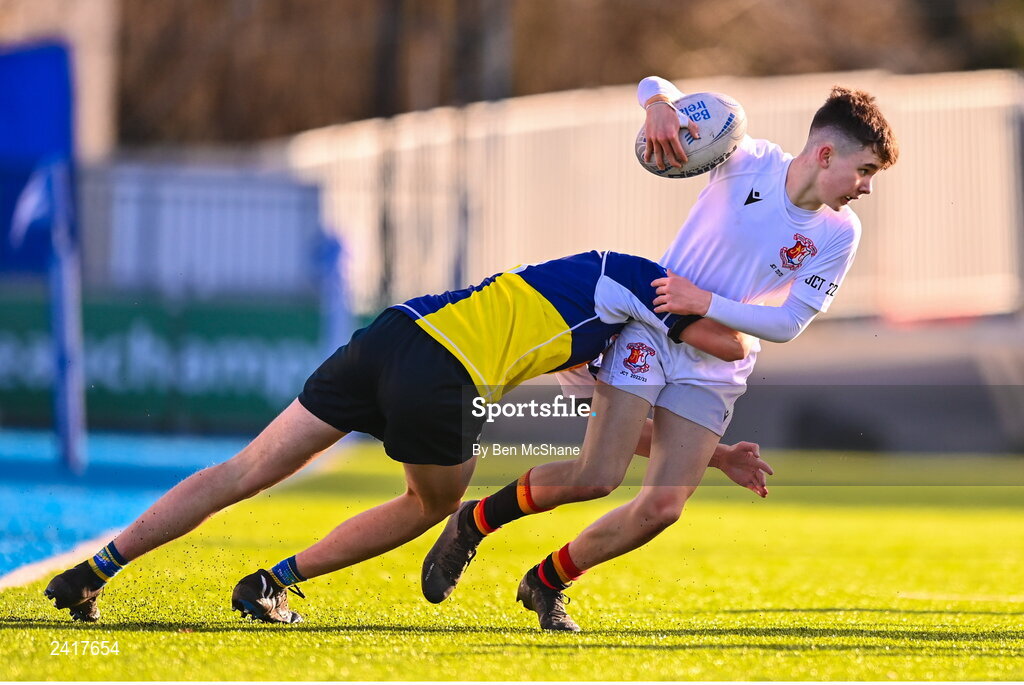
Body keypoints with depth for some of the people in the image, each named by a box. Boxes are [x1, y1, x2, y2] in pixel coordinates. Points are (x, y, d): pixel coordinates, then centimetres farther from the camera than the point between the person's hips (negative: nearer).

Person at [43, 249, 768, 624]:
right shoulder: (629, 276, 11)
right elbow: (729, 343, 1)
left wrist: (715, 454, 39)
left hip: (388, 334, 7)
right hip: (442, 378, -7)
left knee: (245, 473, 8)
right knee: (433, 503, 22)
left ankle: (93, 570, 2)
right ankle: (271, 585, 17)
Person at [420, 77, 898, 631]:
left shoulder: (839, 234, -7)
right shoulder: (749, 161, -14)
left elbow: (787, 324, -7)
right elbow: (654, 86, -10)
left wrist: (707, 304, -18)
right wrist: (660, 108, -34)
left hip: (716, 370, 4)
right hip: (650, 331, -3)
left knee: (662, 507, -8)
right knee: (597, 477, -17)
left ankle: (548, 582, 15)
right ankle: (475, 521, 7)